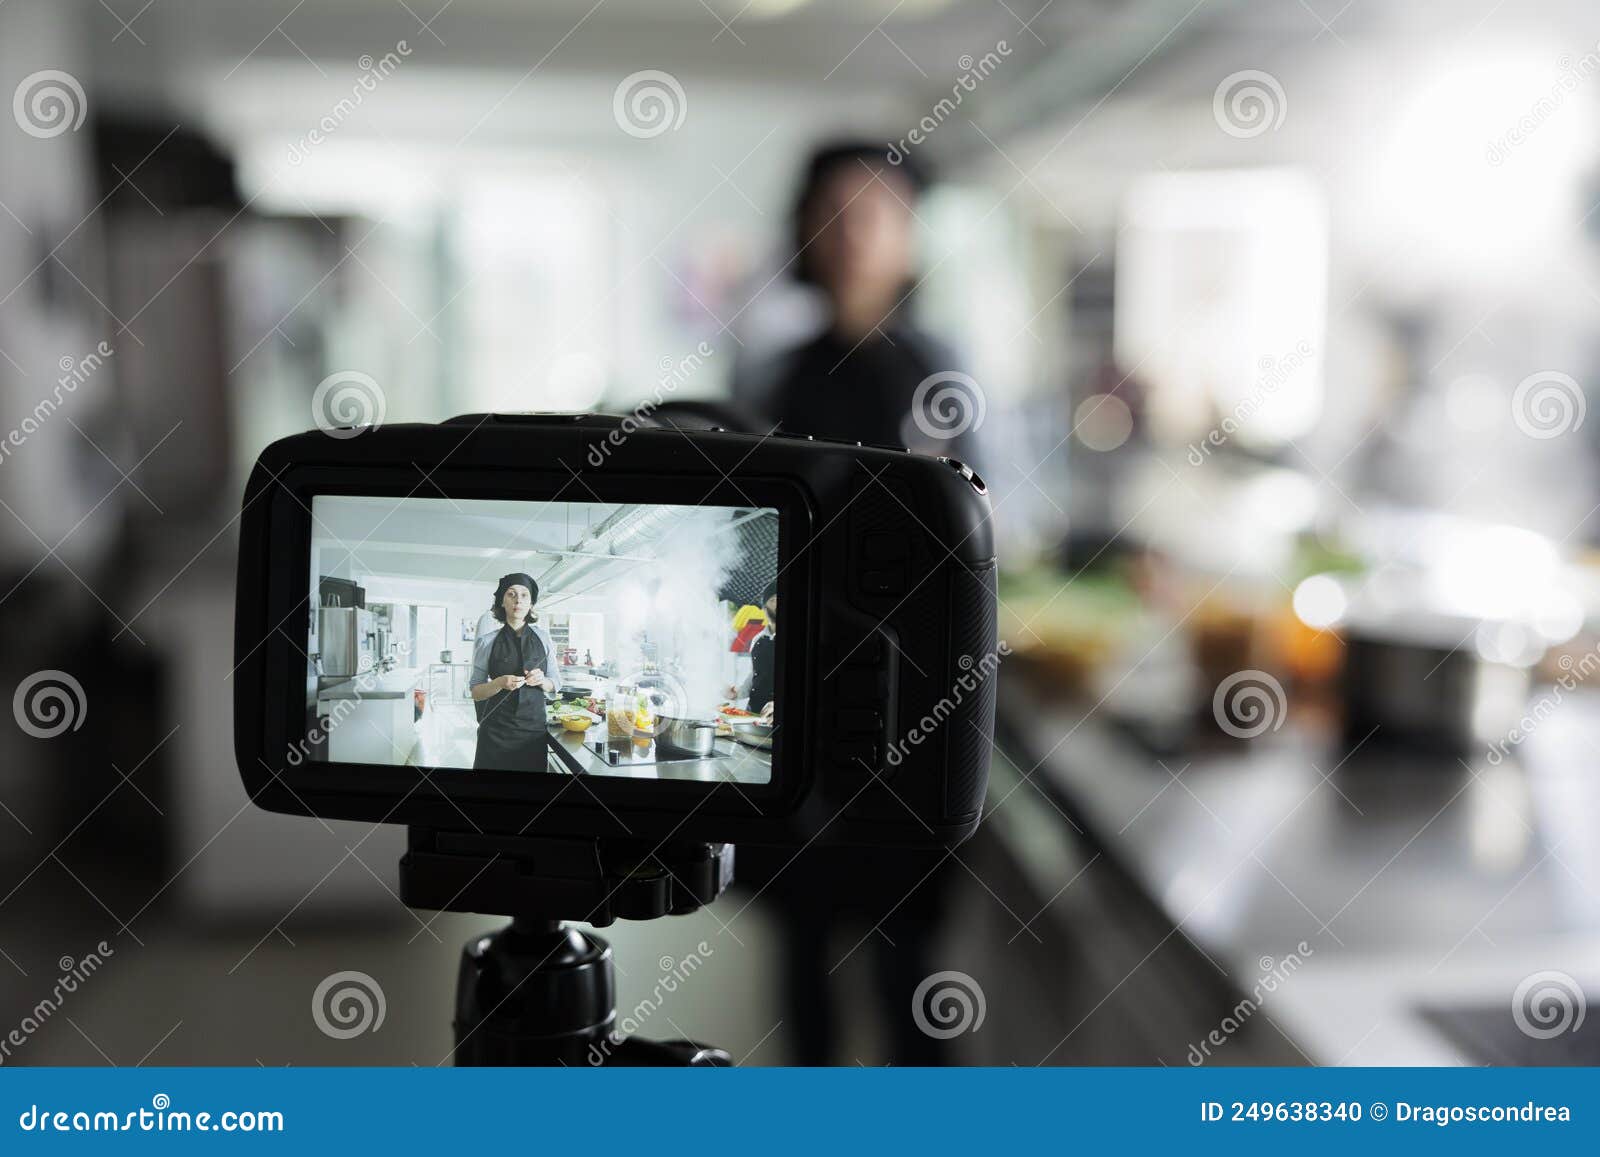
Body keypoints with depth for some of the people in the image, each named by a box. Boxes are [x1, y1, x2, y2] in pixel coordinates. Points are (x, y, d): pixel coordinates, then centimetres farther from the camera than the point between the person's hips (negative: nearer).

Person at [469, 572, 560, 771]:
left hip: (534, 727, 2)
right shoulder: (487, 641, -1)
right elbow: (476, 692, 0)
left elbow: (555, 683, 12)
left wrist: (541, 681, -10)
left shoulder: (542, 637, 5)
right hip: (496, 731, -2)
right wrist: (500, 683, -19)